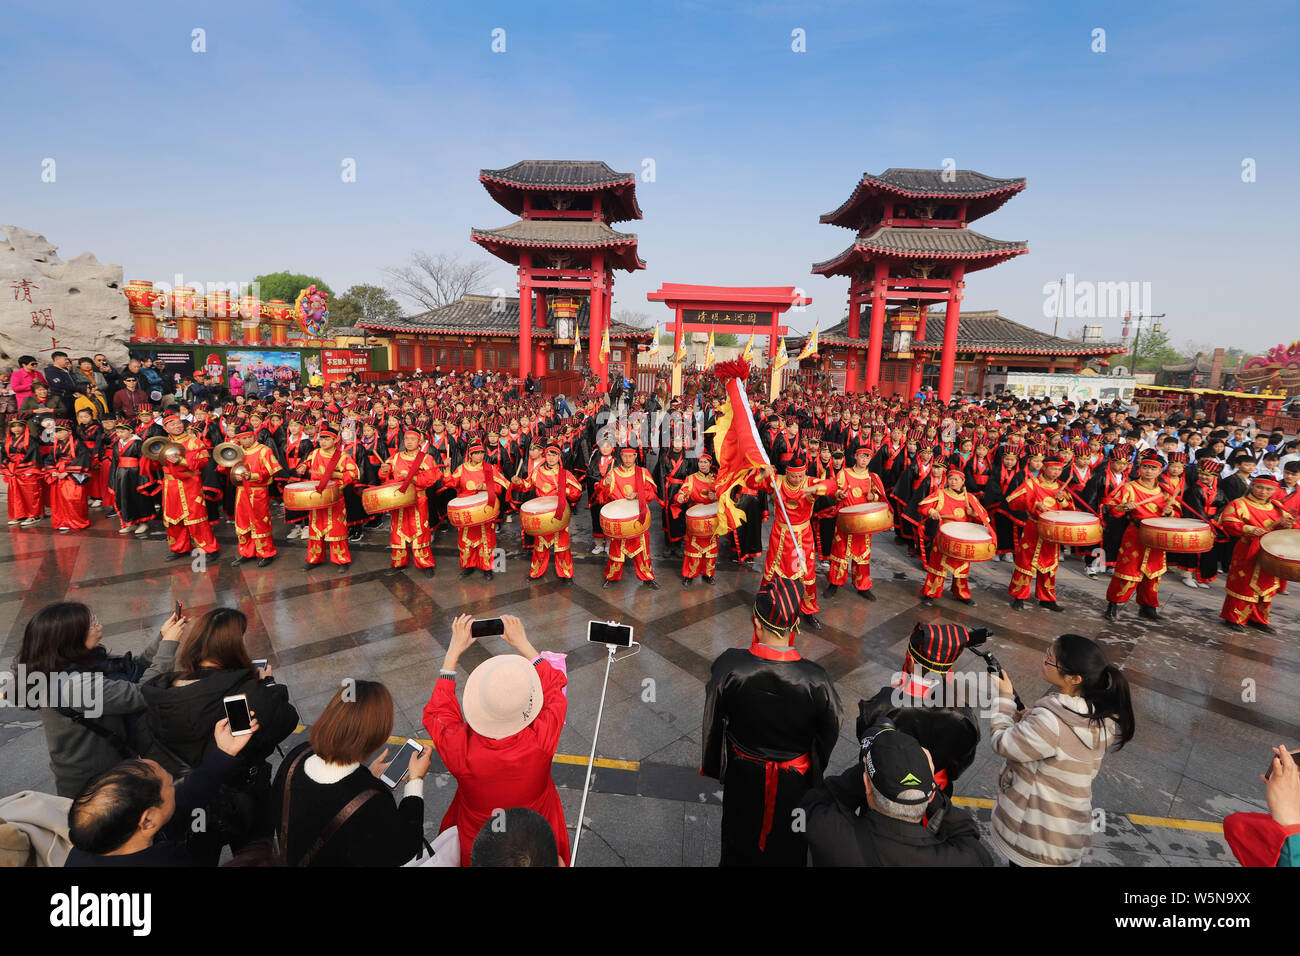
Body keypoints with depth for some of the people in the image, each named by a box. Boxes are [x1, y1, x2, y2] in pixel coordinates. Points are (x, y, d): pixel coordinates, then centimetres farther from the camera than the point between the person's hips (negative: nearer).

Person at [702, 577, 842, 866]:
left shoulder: (729, 666, -29)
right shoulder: (816, 680, -30)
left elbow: (713, 722, -13)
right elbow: (829, 734, -11)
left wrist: (711, 766, 7)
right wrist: (814, 774, 11)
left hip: (743, 775, 1)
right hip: (793, 782, 0)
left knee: (740, 843, 28)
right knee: (786, 848, 28)